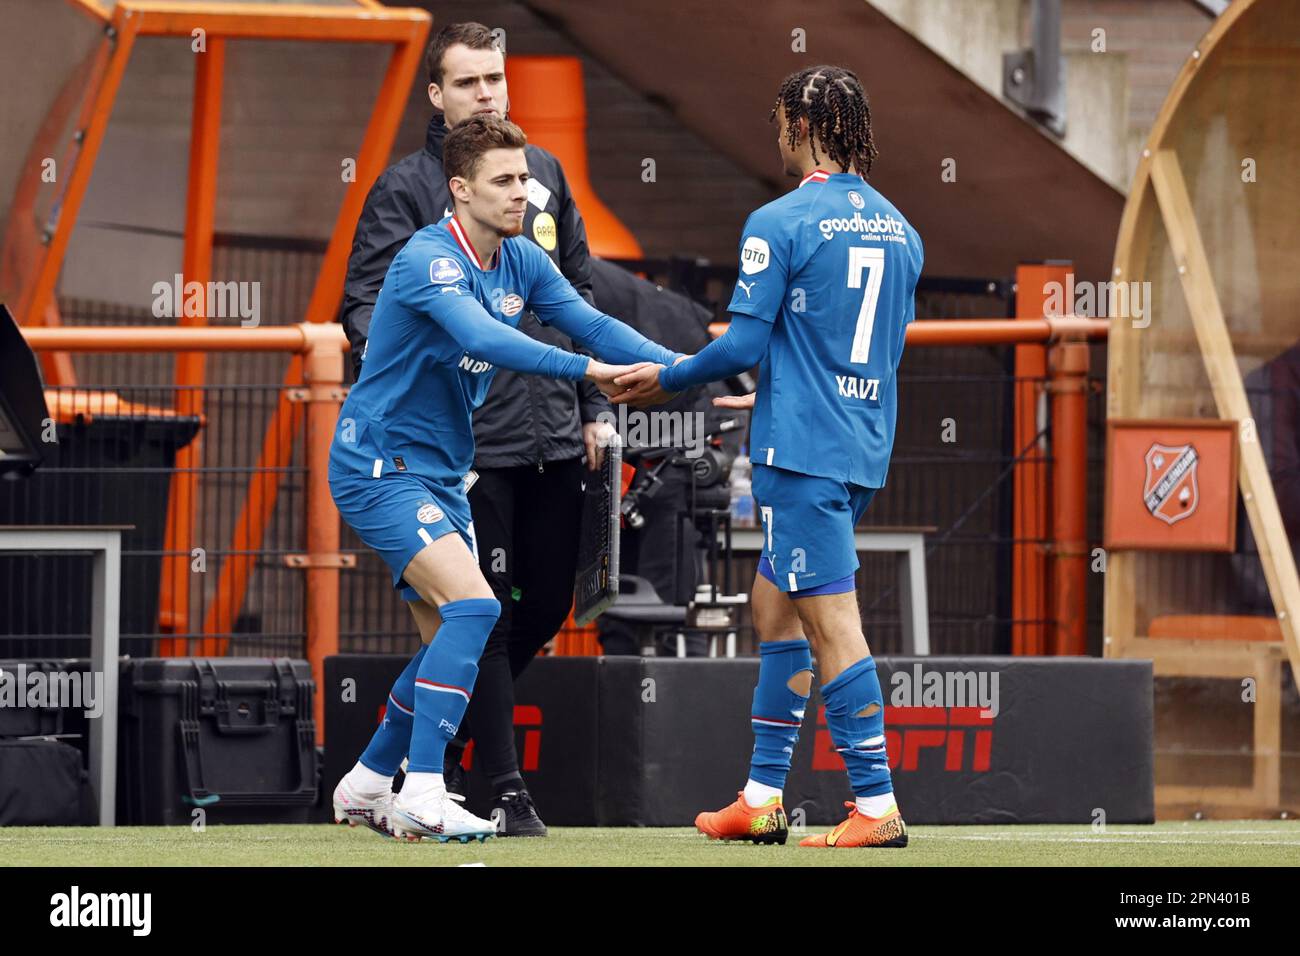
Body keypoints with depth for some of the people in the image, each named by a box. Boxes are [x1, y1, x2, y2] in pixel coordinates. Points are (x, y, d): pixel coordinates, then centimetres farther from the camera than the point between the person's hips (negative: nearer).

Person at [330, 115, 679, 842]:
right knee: (473, 605, -23)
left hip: (441, 474, 9)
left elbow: (591, 324, -2)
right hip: (379, 468, -9)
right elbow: (484, 338, -38)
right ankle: (422, 794, -23)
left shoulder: (521, 262, 5)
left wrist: (677, 366, -18)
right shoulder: (430, 260, -22)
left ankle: (367, 787, 26)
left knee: (455, 638, 11)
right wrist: (585, 370, -48)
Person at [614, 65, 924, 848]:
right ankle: (762, 799, 19)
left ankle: (878, 807, -11)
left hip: (802, 453, -8)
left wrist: (665, 381, 5)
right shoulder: (898, 229, 12)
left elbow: (744, 344, -12)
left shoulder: (780, 225, -11)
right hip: (865, 450, 8)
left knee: (832, 623, -8)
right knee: (775, 608, 17)